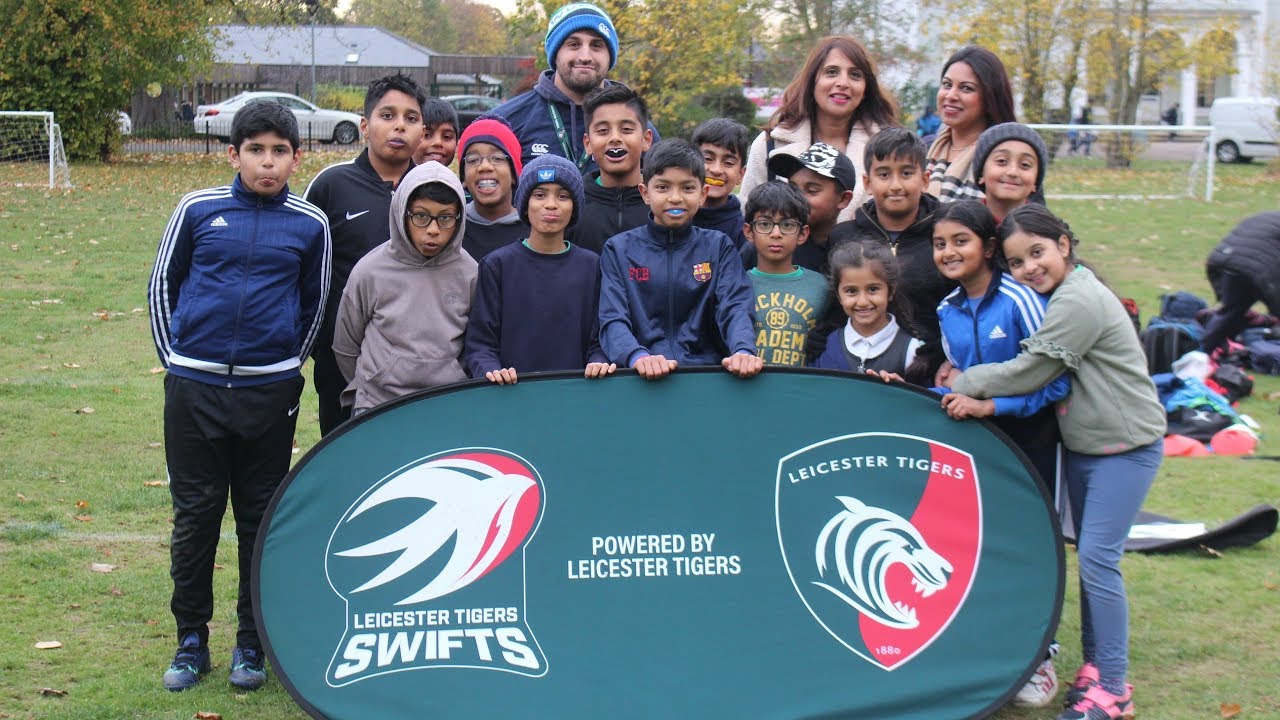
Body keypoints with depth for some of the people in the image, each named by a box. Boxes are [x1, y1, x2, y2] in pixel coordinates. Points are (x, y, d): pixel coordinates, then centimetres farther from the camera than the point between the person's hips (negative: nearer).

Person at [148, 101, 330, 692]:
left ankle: (252, 642, 19)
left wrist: (289, 364, 10)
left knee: (261, 516, 8)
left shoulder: (310, 224, 1)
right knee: (195, 514, 6)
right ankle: (191, 638, 18)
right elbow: (162, 284, 10)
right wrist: (174, 356, 6)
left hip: (270, 389, 0)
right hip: (194, 386, 0)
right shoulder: (198, 210, 0)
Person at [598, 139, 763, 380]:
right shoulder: (619, 249, 11)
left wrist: (743, 351, -22)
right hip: (641, 379, 0)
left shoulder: (718, 246, 14)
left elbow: (735, 308, 0)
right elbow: (613, 319, -1)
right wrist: (638, 357, -23)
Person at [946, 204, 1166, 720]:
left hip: (1125, 446, -10)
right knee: (1087, 556, 13)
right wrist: (974, 396, -5)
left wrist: (965, 385, -8)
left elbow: (1030, 372, -19)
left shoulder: (1078, 301, -20)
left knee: (1098, 558, -10)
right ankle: (1094, 666, 22)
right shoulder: (1060, 296, 10)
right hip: (1081, 445, 10)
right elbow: (1035, 371, 9)